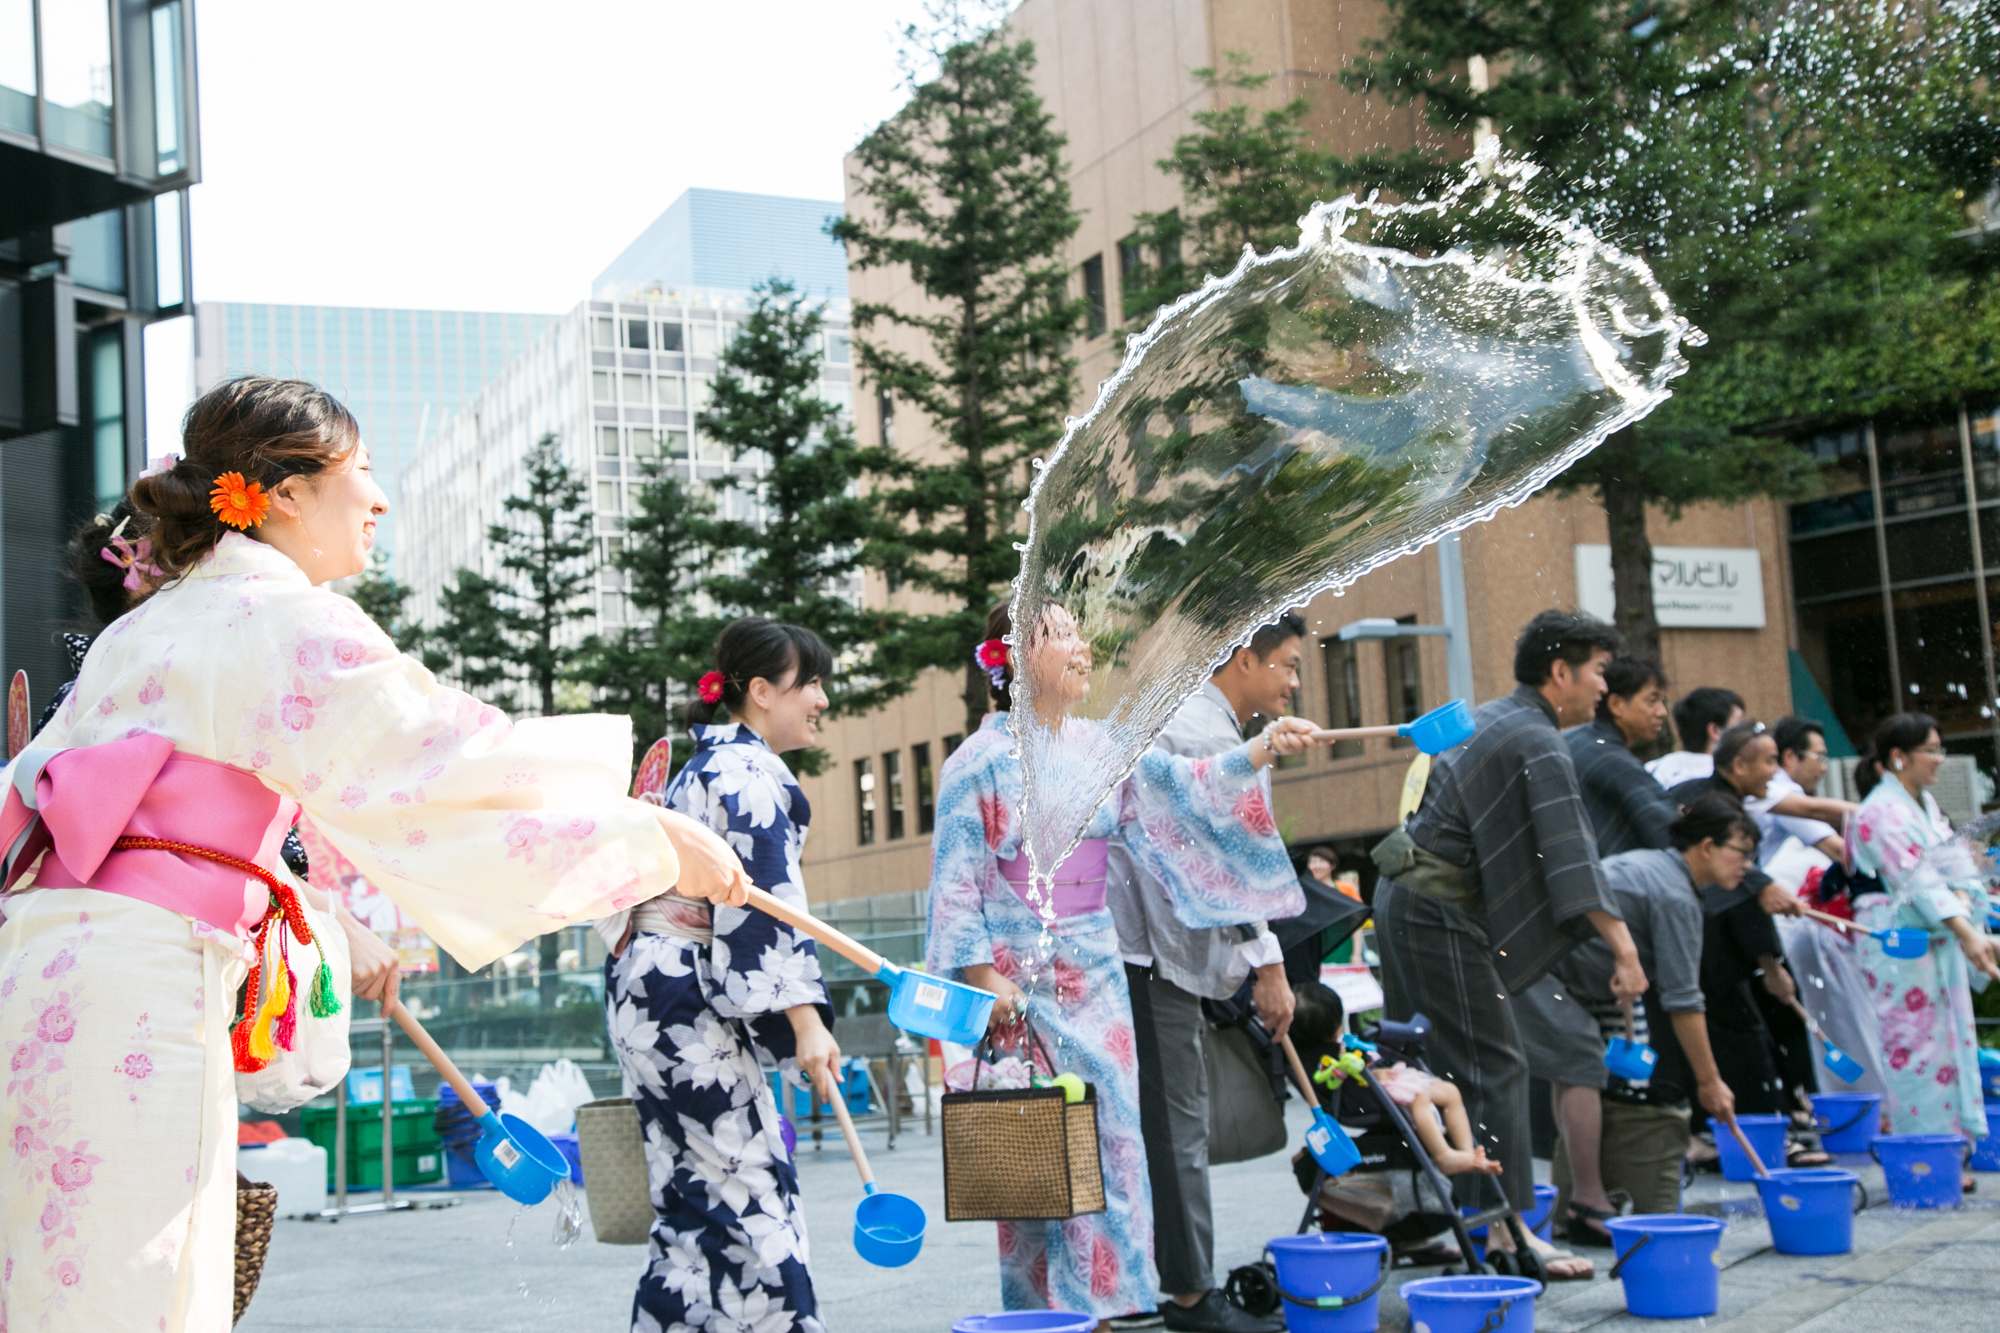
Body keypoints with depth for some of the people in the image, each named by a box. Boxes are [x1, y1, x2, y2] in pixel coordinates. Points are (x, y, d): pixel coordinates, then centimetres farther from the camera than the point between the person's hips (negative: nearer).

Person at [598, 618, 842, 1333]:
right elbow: (765, 899, -19)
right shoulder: (749, 772, -10)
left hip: (648, 992, 10)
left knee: (691, 1196, 10)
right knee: (754, 1189, -8)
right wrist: (806, 1019, -23)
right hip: (685, 1004, -10)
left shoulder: (702, 767, 21)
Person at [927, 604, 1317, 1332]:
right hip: (1019, 981, -5)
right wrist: (983, 979, -13)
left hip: (1094, 974, 5)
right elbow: (957, 884, -6)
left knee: (1111, 1140, 5)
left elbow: (1184, 787, -1)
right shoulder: (980, 761, -5)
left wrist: (1261, 750, -16)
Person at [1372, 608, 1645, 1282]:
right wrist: (1623, 949, -26)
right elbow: (1570, 856, -23)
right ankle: (1506, 1228, -7)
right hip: (1439, 912, -10)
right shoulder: (1538, 743, -13)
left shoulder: (1488, 718, 17)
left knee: (1425, 1063, 14)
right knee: (1495, 1067, -7)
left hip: (1402, 896, 10)